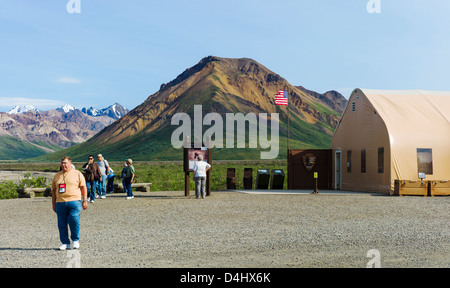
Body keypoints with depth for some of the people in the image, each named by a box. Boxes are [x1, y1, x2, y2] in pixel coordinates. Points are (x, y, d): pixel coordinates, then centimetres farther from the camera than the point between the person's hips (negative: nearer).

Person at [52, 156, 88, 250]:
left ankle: (76, 240, 2)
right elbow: (53, 190, 20)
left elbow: (83, 187, 6)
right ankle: (65, 243, 11)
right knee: (62, 224, 1)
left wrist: (85, 200, -1)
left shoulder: (77, 174, 8)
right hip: (60, 203, 4)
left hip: (74, 201, -3)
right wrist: (53, 204, 15)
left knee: (74, 220, -16)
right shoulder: (57, 175, 17)